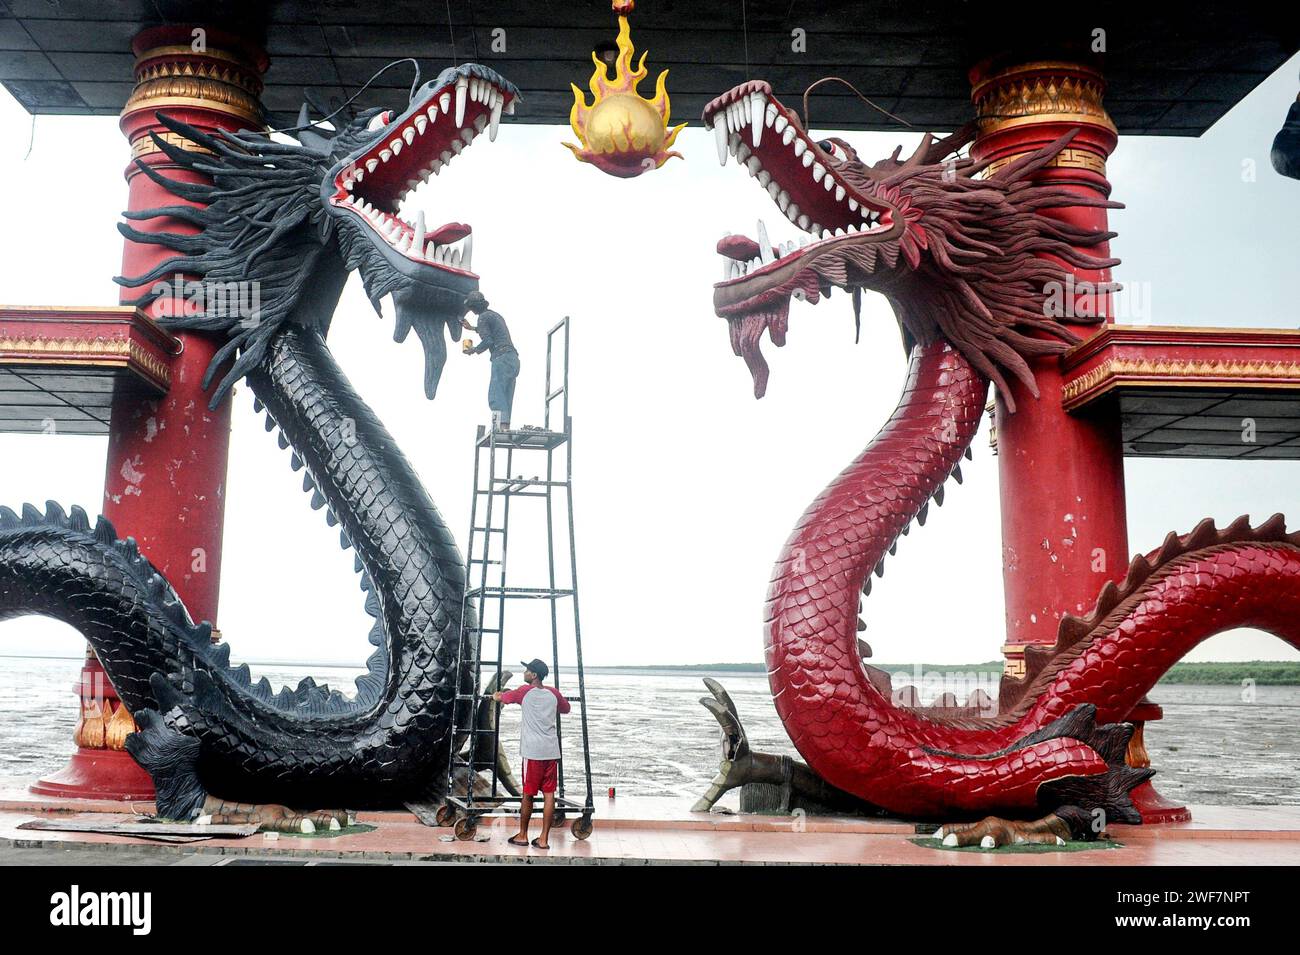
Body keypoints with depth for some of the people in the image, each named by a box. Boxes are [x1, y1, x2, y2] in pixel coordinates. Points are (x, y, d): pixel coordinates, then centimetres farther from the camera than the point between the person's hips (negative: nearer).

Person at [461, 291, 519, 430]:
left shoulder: (483, 317, -1)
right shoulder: (496, 315, 27)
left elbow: (487, 340, -11)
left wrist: (474, 350, 5)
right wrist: (471, 328, 59)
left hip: (502, 358, -9)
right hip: (513, 358, 9)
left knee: (496, 396, -16)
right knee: (506, 397, 6)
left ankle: (500, 427, -29)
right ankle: (506, 427, -1)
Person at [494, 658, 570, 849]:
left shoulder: (525, 691, -2)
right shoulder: (554, 693, 8)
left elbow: (500, 698, 15)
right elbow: (566, 708, 28)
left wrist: (496, 695, 37)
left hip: (533, 752, -4)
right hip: (552, 751, 4)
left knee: (528, 795, 7)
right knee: (549, 794, 3)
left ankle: (522, 836, 19)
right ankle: (544, 839, 4)